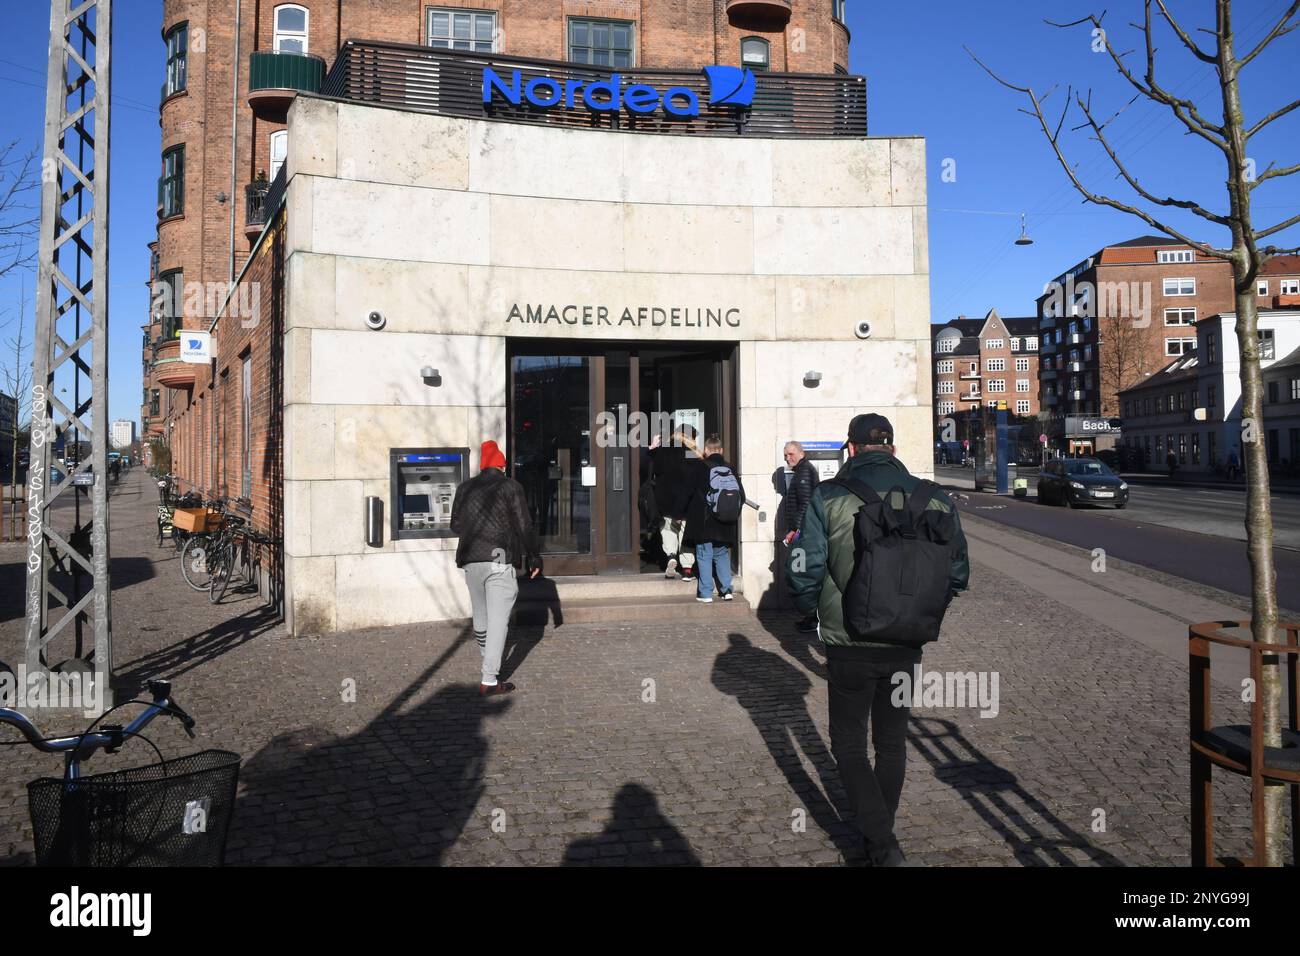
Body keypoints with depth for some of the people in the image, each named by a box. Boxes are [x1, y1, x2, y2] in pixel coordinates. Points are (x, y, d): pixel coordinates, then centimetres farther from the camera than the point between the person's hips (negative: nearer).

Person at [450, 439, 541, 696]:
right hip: (499, 560, -5)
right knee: (498, 620, -3)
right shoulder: (511, 487, -2)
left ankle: (487, 658, 40)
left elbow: (455, 525, 18)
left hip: (470, 561, 5)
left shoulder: (465, 488, 11)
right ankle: (489, 680, -7)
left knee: (480, 615, 20)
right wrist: (534, 557, 6)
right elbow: (525, 526, -4)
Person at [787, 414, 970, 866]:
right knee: (892, 741, 21)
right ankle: (880, 838, 35)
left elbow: (804, 573, -14)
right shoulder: (934, 500, -3)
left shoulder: (828, 498, -13)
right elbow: (957, 574, 3)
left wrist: (814, 611, 7)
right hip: (906, 646, 4)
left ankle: (883, 846, 3)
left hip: (849, 646, -3)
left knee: (848, 744, 13)